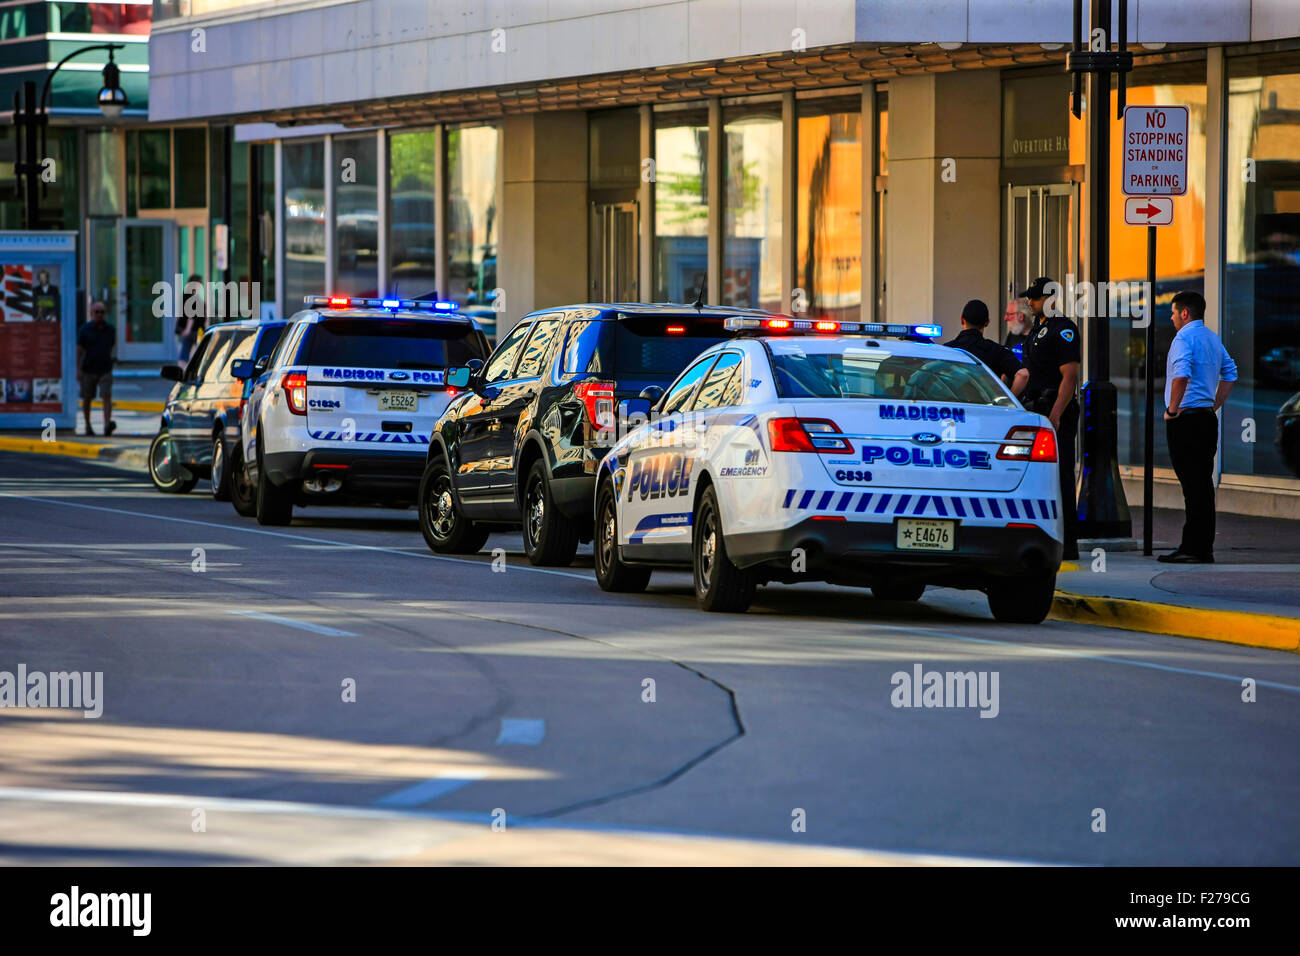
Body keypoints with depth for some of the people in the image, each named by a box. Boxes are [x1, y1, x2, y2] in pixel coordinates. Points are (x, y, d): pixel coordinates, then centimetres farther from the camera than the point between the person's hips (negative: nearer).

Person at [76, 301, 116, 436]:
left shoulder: (110, 330, 5)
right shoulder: (85, 329, -3)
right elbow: (79, 350, -3)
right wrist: (78, 369, -9)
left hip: (105, 369, 1)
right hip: (88, 369, -1)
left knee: (107, 396, -16)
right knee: (87, 399, 9)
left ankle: (107, 425, -27)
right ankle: (88, 426, 26)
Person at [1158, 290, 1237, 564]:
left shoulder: (1184, 338, -11)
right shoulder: (1214, 339, 17)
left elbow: (1181, 375, -26)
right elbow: (1230, 373, 24)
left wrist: (1172, 409, -16)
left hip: (1186, 419, -9)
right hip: (1207, 418, 9)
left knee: (1192, 484, -9)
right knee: (1204, 482, 10)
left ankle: (1194, 548, -10)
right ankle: (1204, 548, 12)